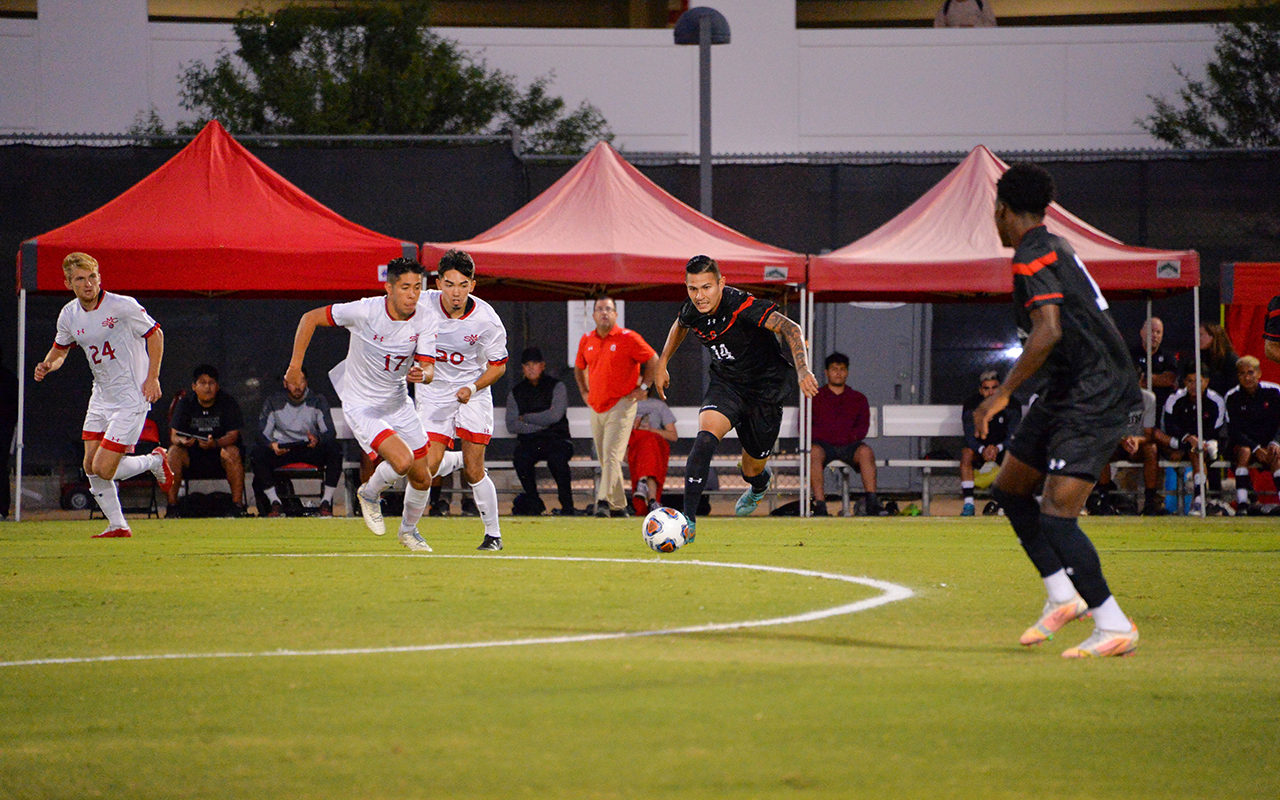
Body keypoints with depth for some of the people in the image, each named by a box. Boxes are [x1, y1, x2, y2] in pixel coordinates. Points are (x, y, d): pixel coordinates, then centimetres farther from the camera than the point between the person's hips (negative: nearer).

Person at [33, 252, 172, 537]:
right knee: (91, 467, 2)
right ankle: (117, 526, 16)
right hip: (100, 396, 6)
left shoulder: (122, 306, -17)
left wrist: (152, 377, -11)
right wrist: (47, 366, -5)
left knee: (104, 469, -12)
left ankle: (155, 461, 15)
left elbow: (154, 334, -5)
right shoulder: (69, 315, 0)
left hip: (131, 398, -6)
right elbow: (60, 348, 17)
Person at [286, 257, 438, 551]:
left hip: (398, 402, 5)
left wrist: (422, 374, -40)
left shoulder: (424, 321, -12)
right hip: (361, 405, -5)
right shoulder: (364, 311, -23)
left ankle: (409, 530, 38)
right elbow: (310, 318, -11)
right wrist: (295, 367, -9)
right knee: (402, 461, -25)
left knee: (421, 479, 8)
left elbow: (429, 369, -15)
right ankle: (369, 494, 8)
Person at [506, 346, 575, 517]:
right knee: (520, 458, -33)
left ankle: (567, 507, -24)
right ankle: (534, 505, -19)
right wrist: (541, 424, -6)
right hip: (528, 441, 2)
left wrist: (526, 418, -2)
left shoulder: (556, 387, 5)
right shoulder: (516, 392, 13)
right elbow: (511, 425, 2)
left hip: (557, 440, -2)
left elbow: (554, 416, -10)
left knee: (556, 458, -37)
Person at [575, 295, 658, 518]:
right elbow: (579, 368, 28)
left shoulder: (628, 338, -6)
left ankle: (604, 500, -26)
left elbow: (653, 360, 0)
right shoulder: (586, 340, 10)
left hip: (621, 405, -6)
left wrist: (643, 387, -3)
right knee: (604, 459, 8)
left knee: (612, 455, -17)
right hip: (596, 408, 6)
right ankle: (619, 506, 17)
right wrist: (585, 393, 18)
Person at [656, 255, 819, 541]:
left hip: (765, 389, -3)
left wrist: (803, 371, -48)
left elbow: (790, 329, -35)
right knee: (706, 434, -28)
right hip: (725, 384, 3)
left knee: (752, 471, 9)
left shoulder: (742, 305, -29)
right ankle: (688, 520, -29)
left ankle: (760, 485, 51)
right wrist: (662, 364, 14)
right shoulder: (693, 309, -10)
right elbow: (680, 326, 17)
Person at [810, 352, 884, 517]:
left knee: (866, 451, -34)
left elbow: (863, 425, 14)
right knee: (814, 452, -38)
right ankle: (820, 506, -44)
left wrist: (853, 436, -8)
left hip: (849, 445, 1)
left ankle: (872, 503, -41)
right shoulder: (814, 397, 21)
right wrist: (820, 435, -8)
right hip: (824, 444, -1)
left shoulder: (858, 398, 25)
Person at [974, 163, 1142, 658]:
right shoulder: (1055, 248, 14)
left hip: (1095, 399, -10)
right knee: (1009, 489, 15)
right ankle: (1064, 596, 19)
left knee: (1056, 516, -15)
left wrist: (1003, 394, -24)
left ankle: (1114, 625, -9)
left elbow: (1048, 333, -28)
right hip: (1067, 394, 10)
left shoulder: (1032, 260, -16)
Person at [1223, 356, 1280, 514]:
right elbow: (1234, 431, -10)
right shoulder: (1232, 397, -5)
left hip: (1267, 442, 1)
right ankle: (1242, 502, -42)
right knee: (1244, 451, -34)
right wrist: (1256, 449, -24)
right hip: (1241, 442, -1)